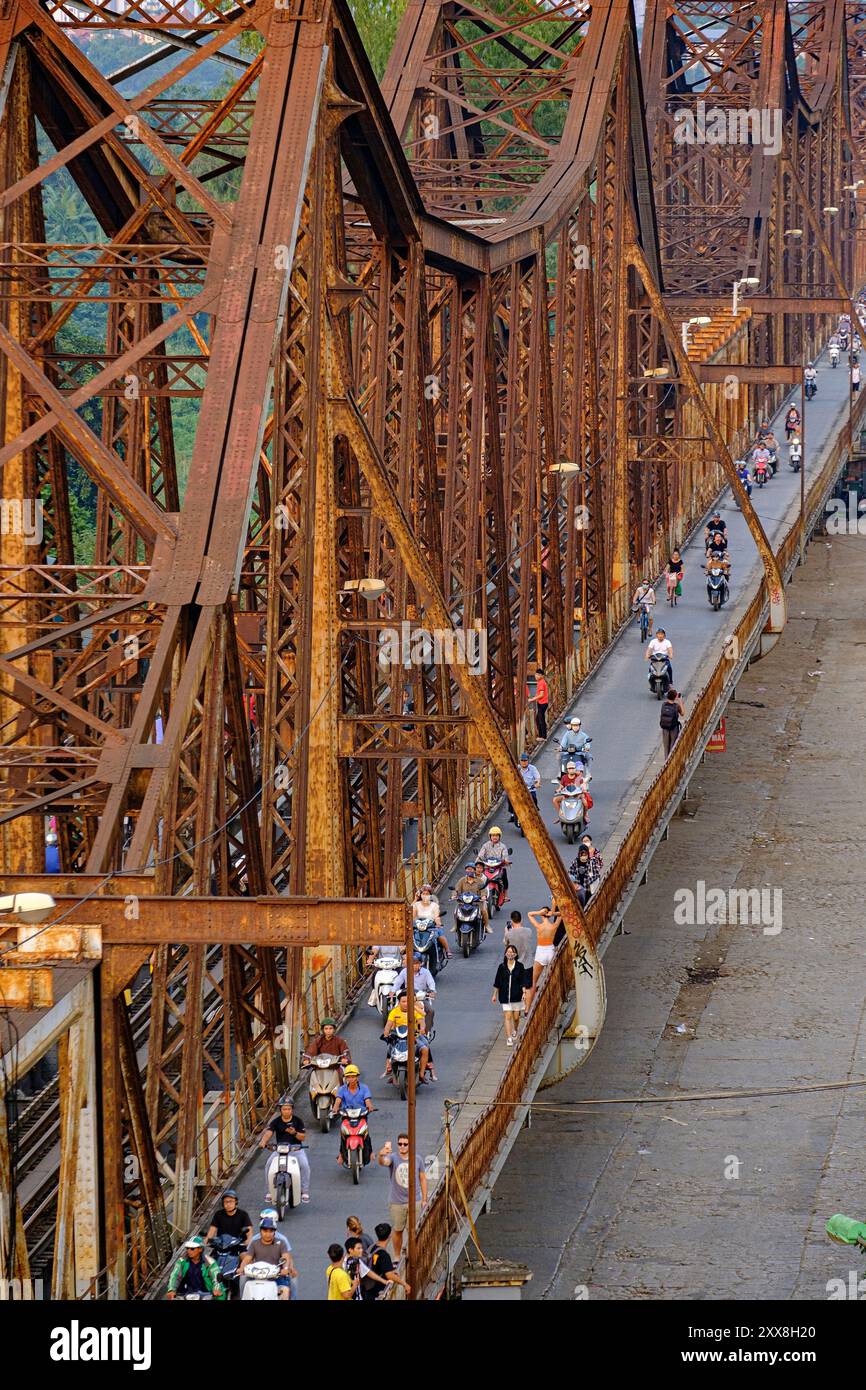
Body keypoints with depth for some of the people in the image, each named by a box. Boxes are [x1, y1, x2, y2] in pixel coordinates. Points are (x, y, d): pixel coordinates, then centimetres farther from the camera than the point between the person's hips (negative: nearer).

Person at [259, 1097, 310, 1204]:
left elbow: (303, 1137, 0)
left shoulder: (298, 1120, 3)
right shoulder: (276, 1121, 3)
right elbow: (268, 1133, -12)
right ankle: (270, 1191, -11)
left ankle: (305, 1191, -15)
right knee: (269, 1165, -23)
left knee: (305, 1165, -26)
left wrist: (294, 1133, -21)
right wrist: (263, 1142, -33)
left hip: (296, 1149, -1)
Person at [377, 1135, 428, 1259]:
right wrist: (381, 1155, -59)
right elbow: (383, 1162, -34)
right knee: (397, 1230, 11)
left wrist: (424, 1199, 5)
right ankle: (397, 1257, 26)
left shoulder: (418, 1159, -2)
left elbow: (422, 1179, 7)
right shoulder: (393, 1158, -10)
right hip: (397, 1202, -1)